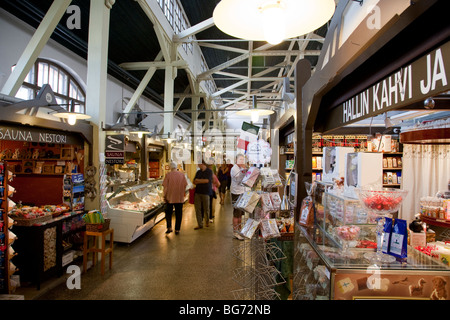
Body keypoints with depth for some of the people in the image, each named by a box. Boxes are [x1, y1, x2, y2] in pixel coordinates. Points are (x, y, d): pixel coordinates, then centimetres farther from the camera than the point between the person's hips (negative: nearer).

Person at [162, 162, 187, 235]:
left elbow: (165, 187, -8)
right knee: (178, 214, 10)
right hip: (180, 198, 2)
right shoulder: (182, 175, -1)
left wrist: (164, 196, 2)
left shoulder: (168, 175, -8)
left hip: (170, 198, -1)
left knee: (168, 213, 16)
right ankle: (177, 229, 14)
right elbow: (185, 185, 2)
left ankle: (169, 227, 8)